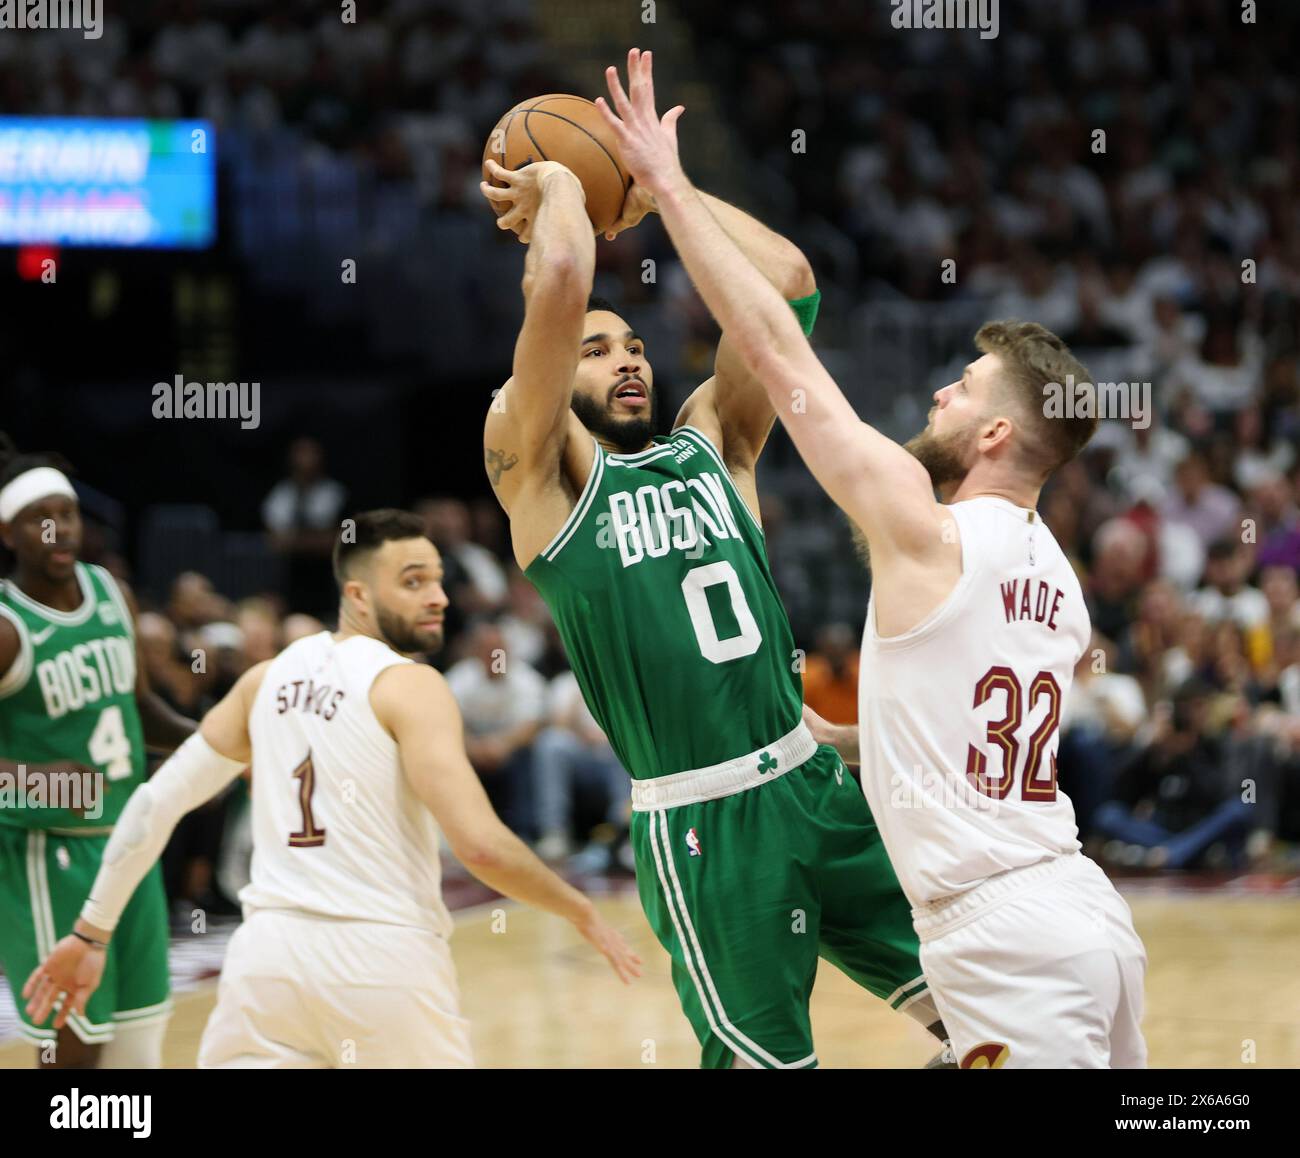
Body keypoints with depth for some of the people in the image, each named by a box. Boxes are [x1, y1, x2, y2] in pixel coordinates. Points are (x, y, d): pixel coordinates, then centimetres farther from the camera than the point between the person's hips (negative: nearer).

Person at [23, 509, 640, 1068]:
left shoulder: (267, 678, 12)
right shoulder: (409, 686, -6)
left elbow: (156, 802, 13)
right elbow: (480, 844, -17)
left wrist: (90, 933, 20)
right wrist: (583, 913, -3)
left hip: (271, 950, 4)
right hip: (385, 955, -4)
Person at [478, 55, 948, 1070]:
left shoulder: (710, 443, 15)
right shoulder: (540, 469, 0)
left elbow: (786, 278, 7)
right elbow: (560, 287, -15)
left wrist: (659, 186, 10)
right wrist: (558, 188, 2)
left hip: (814, 785, 5)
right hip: (697, 825, -5)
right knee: (766, 1060, -4)